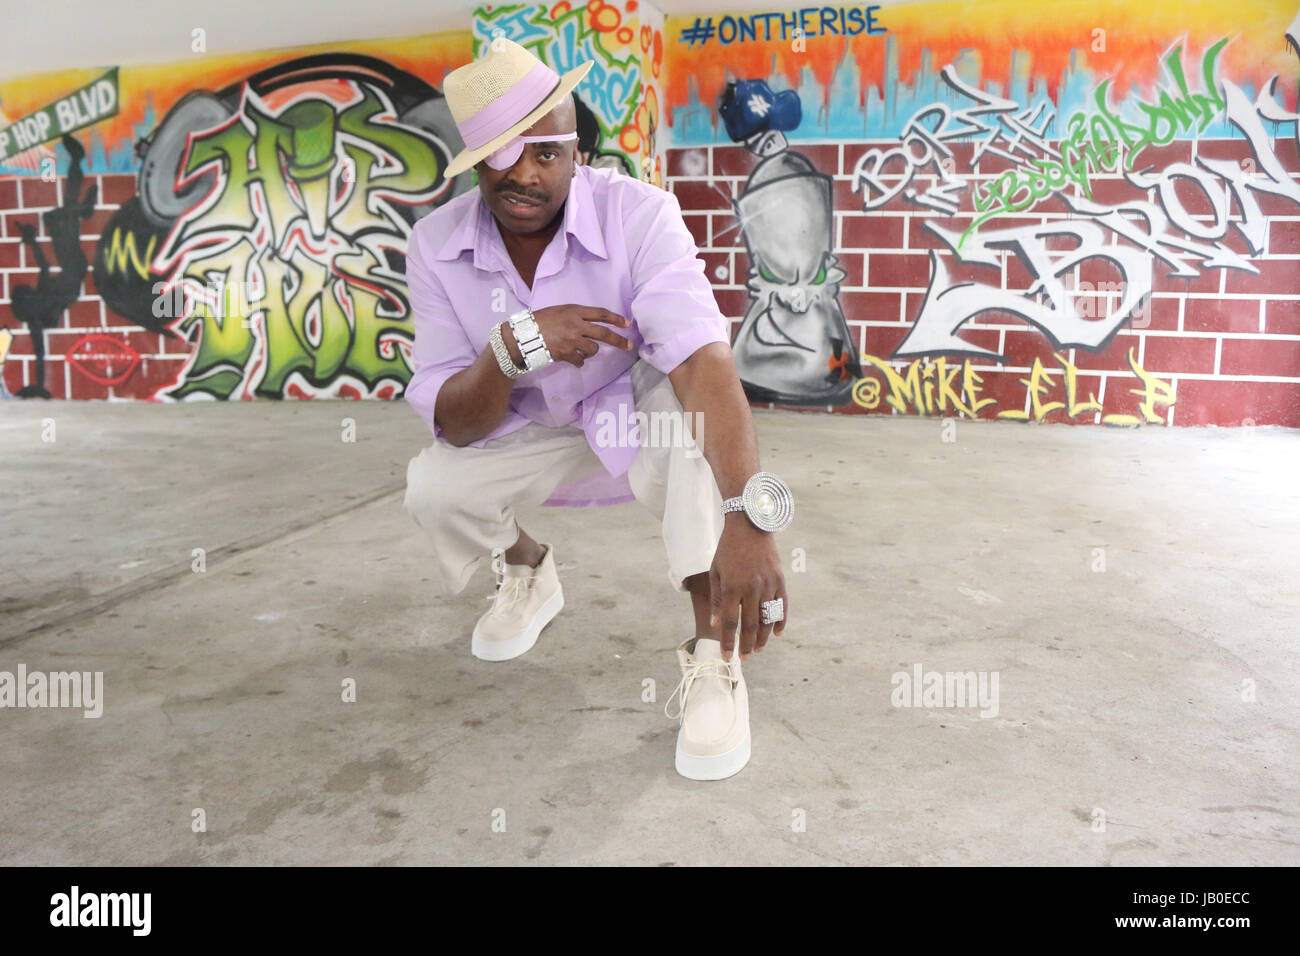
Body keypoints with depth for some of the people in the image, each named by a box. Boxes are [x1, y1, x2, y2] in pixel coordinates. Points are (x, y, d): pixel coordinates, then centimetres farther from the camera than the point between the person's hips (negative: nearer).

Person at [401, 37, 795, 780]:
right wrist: (511, 346, -40)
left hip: (643, 414, -3)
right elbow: (454, 427, -19)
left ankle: (714, 659, -24)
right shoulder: (436, 245, -18)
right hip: (539, 434, 3)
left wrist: (750, 516, -58)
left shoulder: (638, 213, -28)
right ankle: (528, 570, 17)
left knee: (694, 419, -35)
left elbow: (704, 362, -43)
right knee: (432, 489, -19)